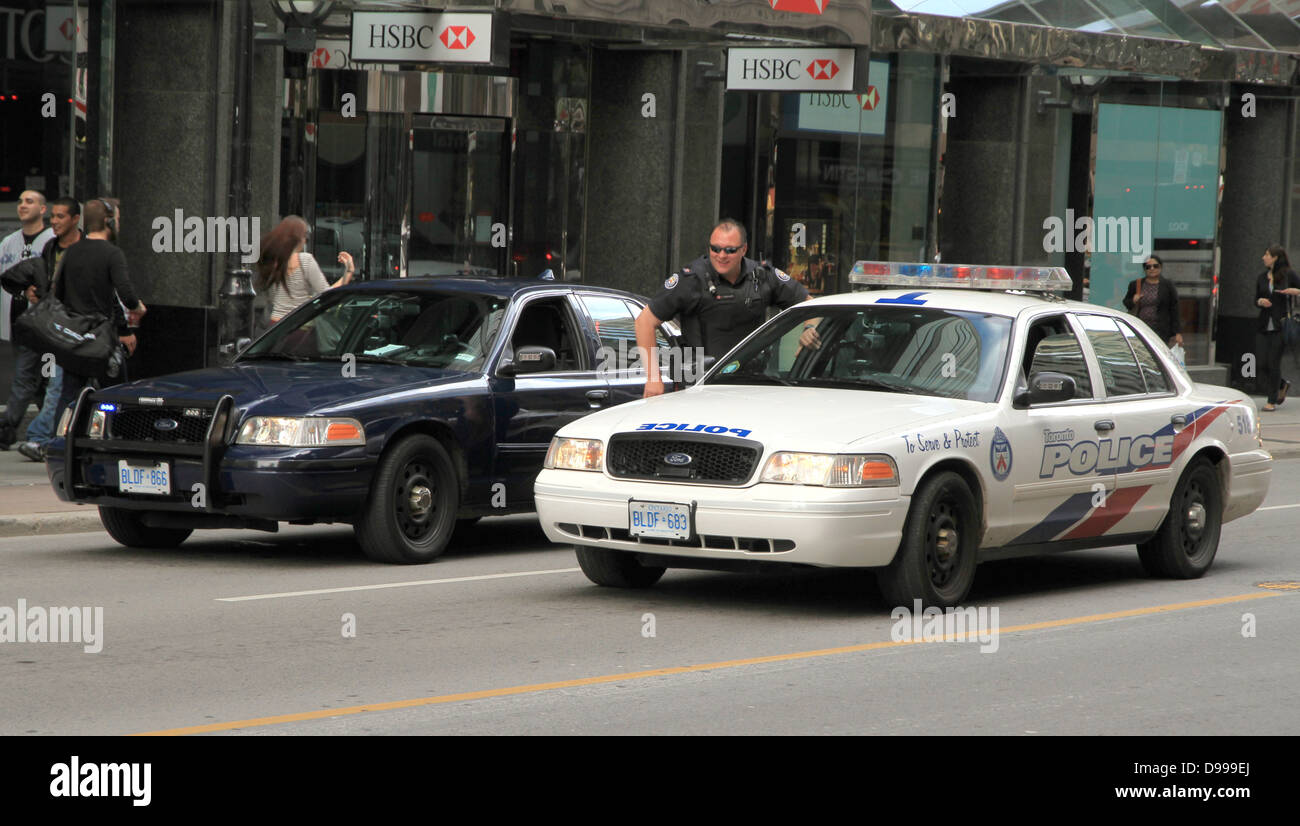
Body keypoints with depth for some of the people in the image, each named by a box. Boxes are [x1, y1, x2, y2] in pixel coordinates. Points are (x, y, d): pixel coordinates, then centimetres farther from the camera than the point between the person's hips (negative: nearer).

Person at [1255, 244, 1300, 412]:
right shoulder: (1262, 277, 12)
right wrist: (1260, 302, -4)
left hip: (1280, 326, -5)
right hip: (1263, 327, 5)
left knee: (1274, 363, -5)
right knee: (1262, 363, 1)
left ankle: (1272, 401, 5)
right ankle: (1282, 385, 29)